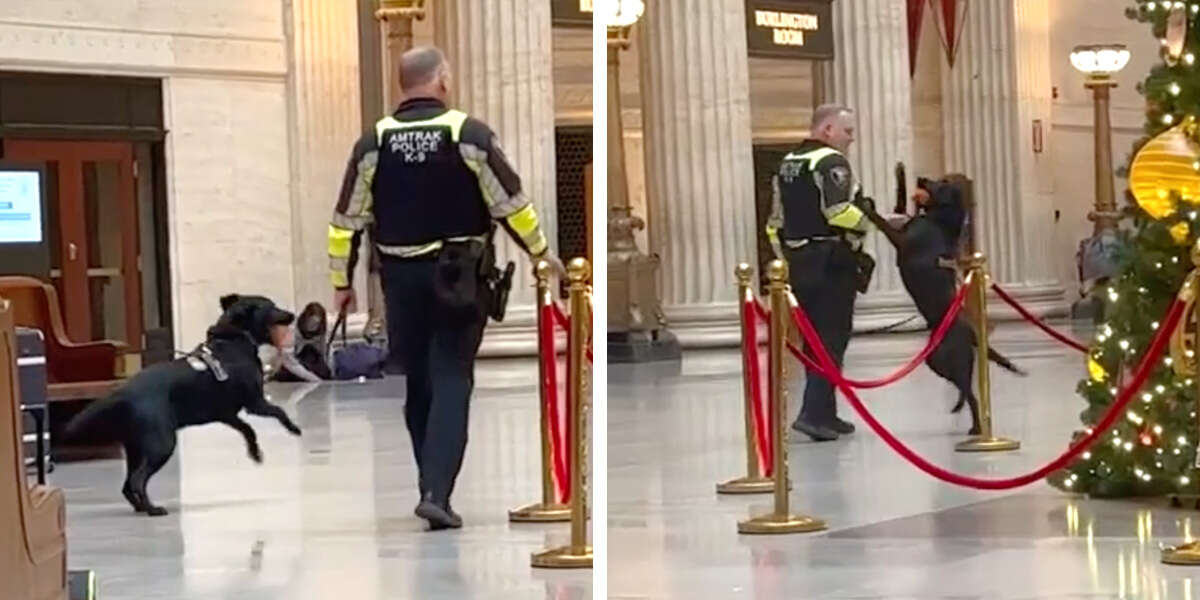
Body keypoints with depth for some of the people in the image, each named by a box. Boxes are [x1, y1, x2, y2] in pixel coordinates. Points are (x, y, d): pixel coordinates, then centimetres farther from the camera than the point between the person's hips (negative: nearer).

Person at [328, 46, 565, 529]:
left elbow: (347, 220, 2)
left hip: (401, 277, 3)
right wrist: (541, 253, 9)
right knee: (452, 384, -2)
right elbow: (511, 204, -4)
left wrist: (342, 282, 12)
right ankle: (436, 492, -14)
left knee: (418, 384, 15)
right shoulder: (469, 135, -8)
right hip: (460, 278, -3)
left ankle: (434, 483, 24)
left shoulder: (374, 143, -1)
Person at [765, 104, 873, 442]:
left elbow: (776, 222, 19)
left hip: (799, 262, 9)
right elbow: (838, 211, -23)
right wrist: (872, 223, -8)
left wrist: (787, 261, 23)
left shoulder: (788, 165, 17)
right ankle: (814, 413, -15)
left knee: (815, 340, 14)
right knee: (831, 340, -7)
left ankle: (824, 414, 19)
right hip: (831, 262, -8)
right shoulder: (831, 162, -10)